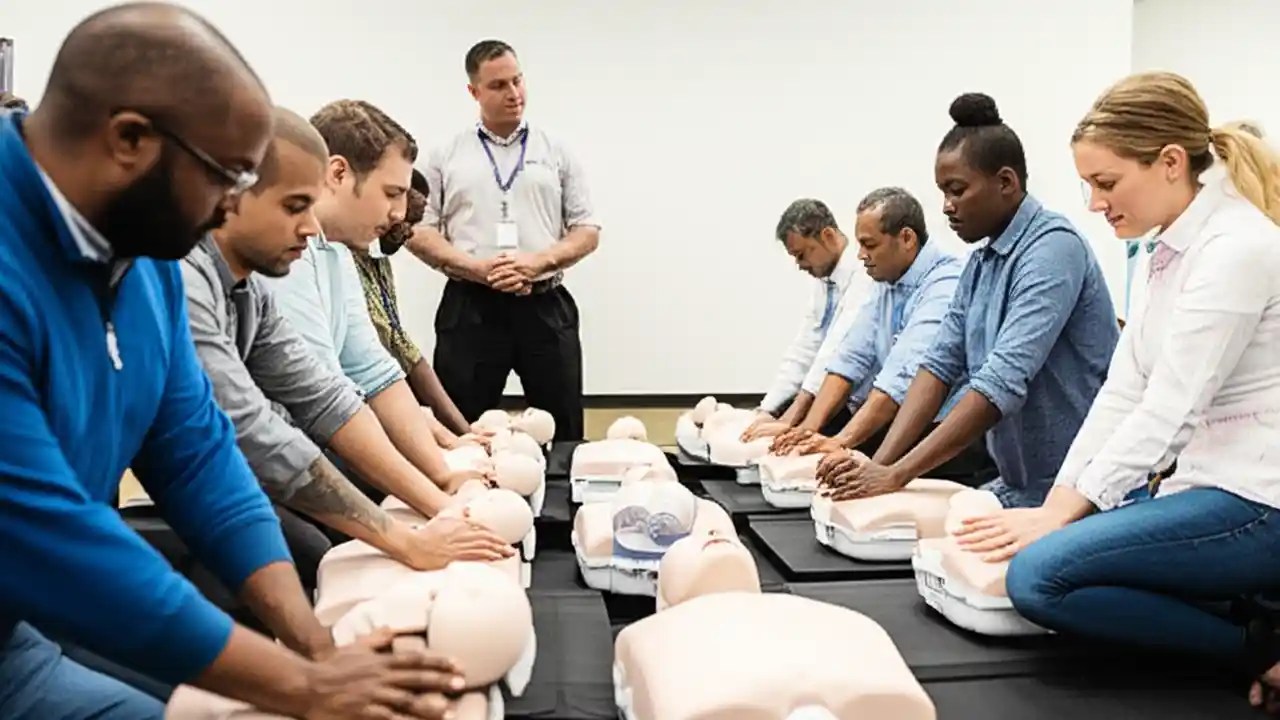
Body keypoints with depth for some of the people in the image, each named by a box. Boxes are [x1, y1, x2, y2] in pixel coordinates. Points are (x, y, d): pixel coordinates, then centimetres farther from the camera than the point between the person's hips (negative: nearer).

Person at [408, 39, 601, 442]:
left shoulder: (557, 153, 10)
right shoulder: (446, 157, 9)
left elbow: (587, 231, 6)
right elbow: (417, 232, 3)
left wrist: (537, 263, -12)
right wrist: (478, 268, -12)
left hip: (546, 307, 1)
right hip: (470, 310, 0)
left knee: (564, 433, 5)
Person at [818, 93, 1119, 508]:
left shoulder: (1053, 248, -17)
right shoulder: (982, 263, 9)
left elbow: (1004, 382, -27)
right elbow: (940, 363, 1)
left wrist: (897, 475, -29)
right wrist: (879, 463, -12)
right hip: (1021, 485, 7)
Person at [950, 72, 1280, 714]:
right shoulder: (1176, 249, 11)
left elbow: (1166, 413, -20)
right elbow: (1124, 391, 6)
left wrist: (1060, 515, -14)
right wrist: (1056, 505, 0)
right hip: (1208, 484, 10)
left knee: (1039, 575, -22)